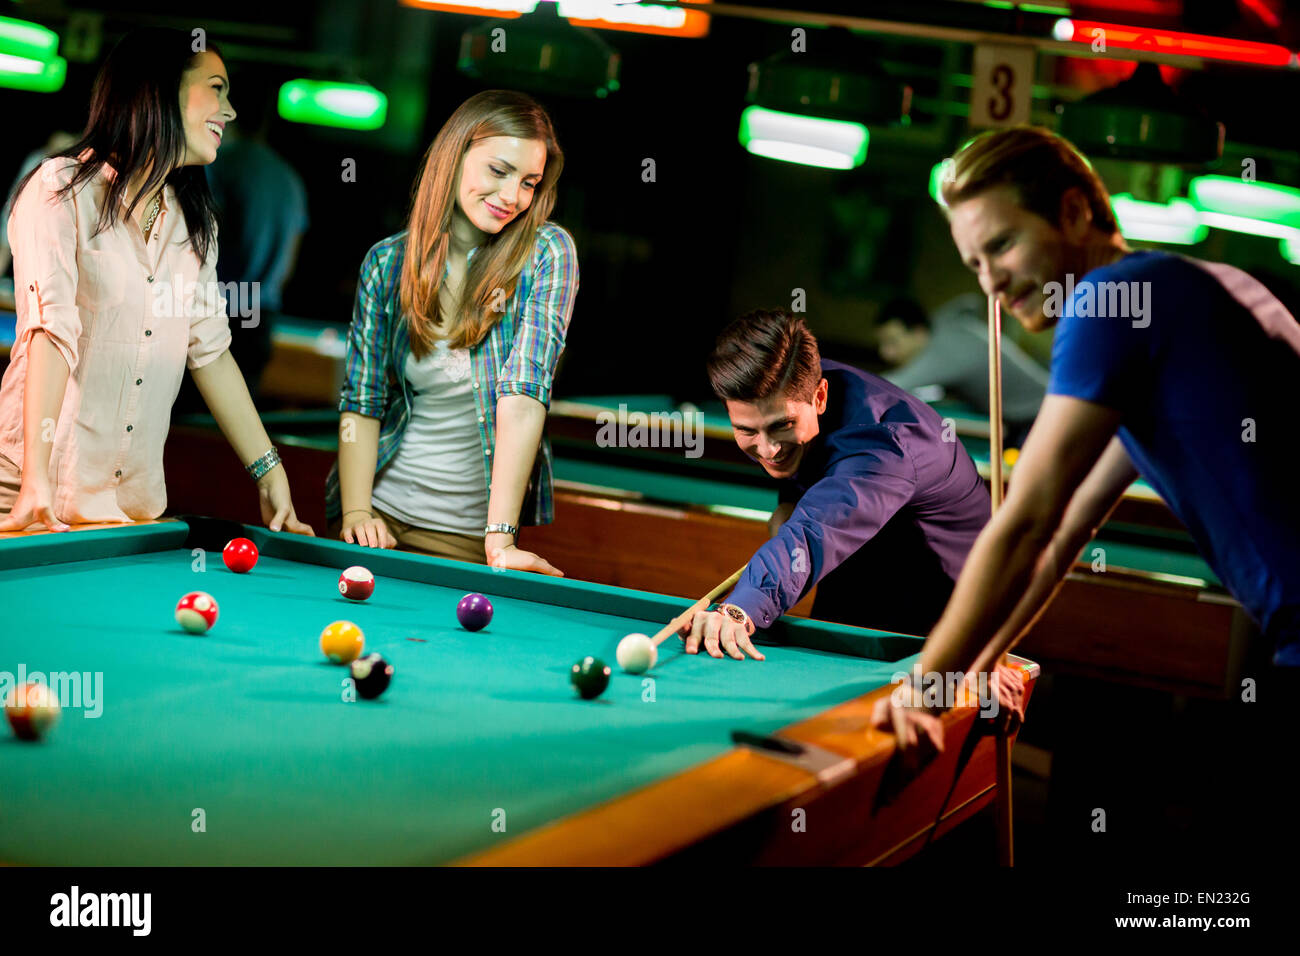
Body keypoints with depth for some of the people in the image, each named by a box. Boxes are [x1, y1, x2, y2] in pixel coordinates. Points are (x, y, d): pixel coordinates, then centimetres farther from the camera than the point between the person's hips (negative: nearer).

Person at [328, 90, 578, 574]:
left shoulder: (547, 253, -10)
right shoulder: (387, 262, -1)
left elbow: (524, 392, -21)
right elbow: (361, 400, -1)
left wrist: (500, 537, -29)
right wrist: (356, 512, -16)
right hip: (382, 508, 2)